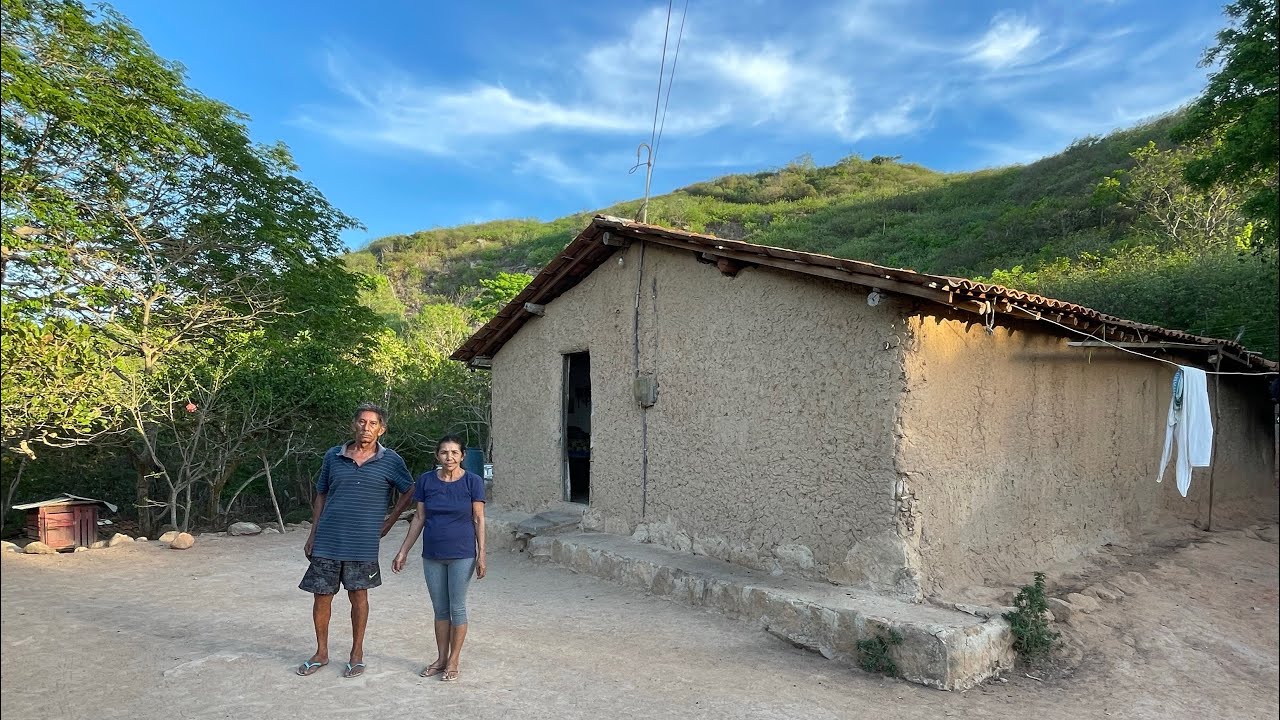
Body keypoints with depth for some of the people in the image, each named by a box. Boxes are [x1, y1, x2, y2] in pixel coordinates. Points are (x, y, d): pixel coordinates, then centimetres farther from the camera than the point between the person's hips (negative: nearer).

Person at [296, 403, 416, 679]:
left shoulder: (390, 461, -3)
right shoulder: (333, 456, 3)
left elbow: (408, 491, 9)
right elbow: (321, 496, 12)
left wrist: (388, 524, 5)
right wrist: (313, 535, 9)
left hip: (363, 542, -2)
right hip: (328, 540, 2)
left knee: (358, 597, 7)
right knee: (322, 596, 9)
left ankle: (357, 654, 23)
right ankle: (321, 653, 27)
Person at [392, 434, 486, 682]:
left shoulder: (473, 482, -9)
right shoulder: (426, 481, -2)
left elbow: (479, 520, -6)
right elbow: (419, 518, 6)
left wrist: (482, 554, -9)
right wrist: (403, 551, 6)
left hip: (462, 555, -3)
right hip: (432, 556, 3)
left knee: (457, 608, 5)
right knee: (440, 609, 13)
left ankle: (453, 661, 19)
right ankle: (441, 659, 28)